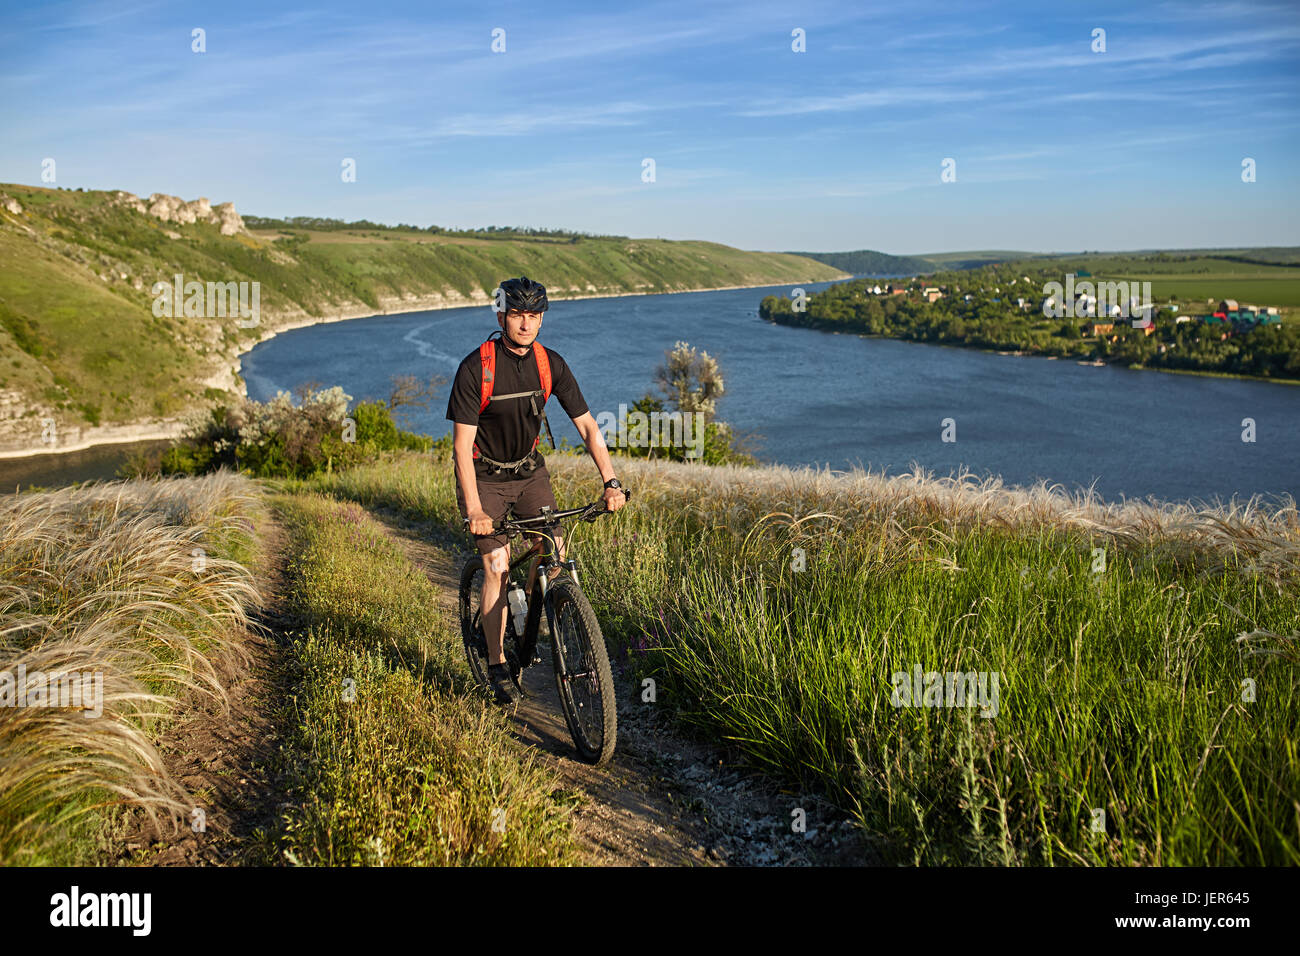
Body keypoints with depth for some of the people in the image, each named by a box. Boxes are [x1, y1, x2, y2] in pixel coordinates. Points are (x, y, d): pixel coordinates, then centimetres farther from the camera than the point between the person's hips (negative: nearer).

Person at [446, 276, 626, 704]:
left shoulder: (551, 364, -10)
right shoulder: (475, 367, -21)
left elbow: (587, 426, -7)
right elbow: (463, 442, -22)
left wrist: (611, 483, -16)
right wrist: (474, 510, -29)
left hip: (529, 469, 4)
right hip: (483, 474, -4)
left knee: (555, 549, -10)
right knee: (498, 567, -11)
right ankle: (497, 665, 3)